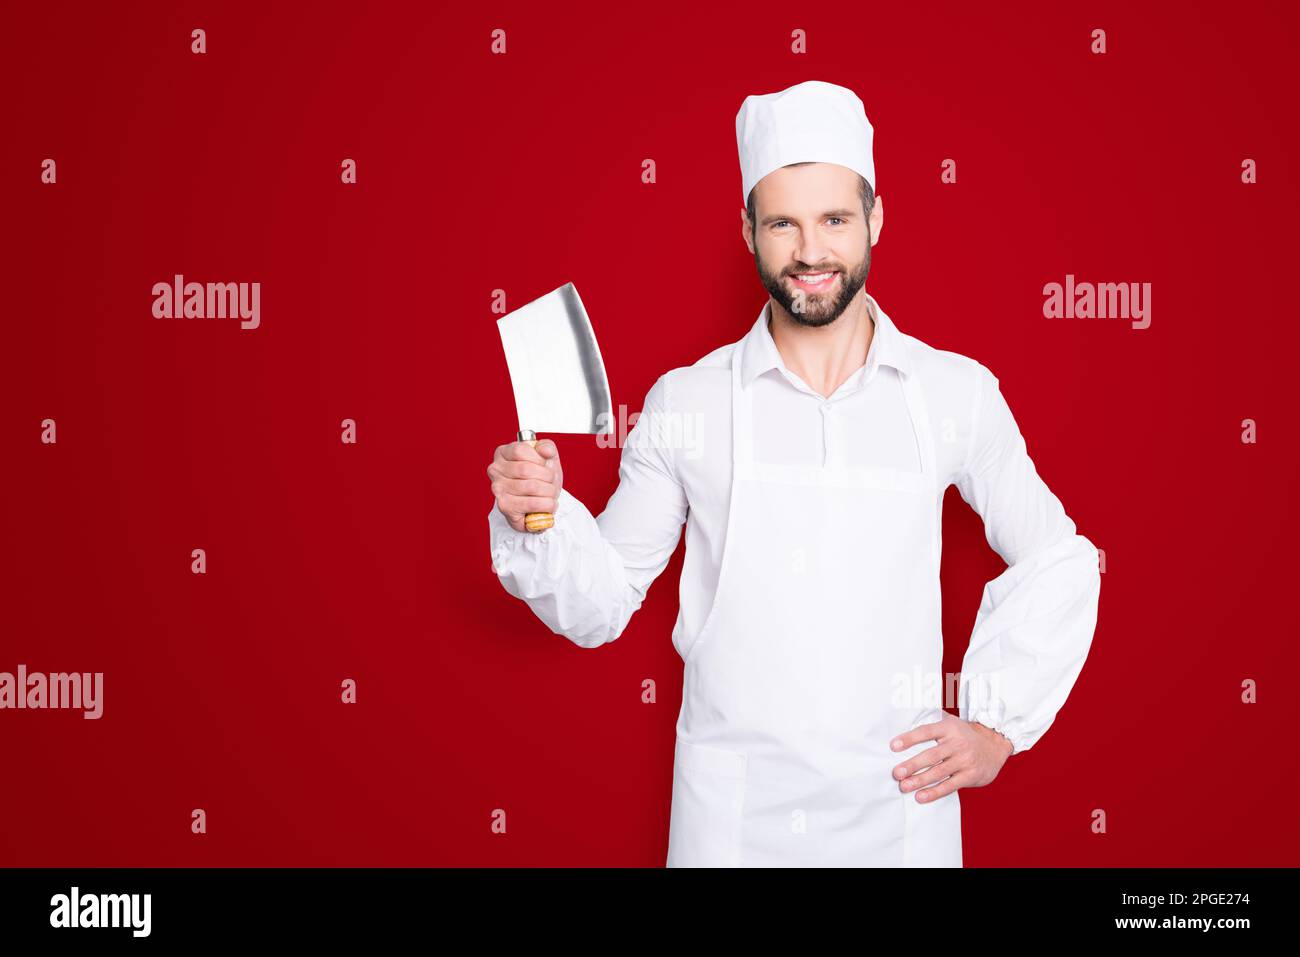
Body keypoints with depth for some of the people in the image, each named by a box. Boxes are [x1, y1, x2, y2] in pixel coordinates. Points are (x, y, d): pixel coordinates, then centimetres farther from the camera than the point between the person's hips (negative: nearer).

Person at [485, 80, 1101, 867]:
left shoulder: (958, 395, -3)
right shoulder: (684, 403, -2)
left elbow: (1056, 565, 10)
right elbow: (601, 606, 2)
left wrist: (998, 725, 3)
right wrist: (538, 522, -16)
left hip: (896, 809, 0)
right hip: (729, 815, 0)